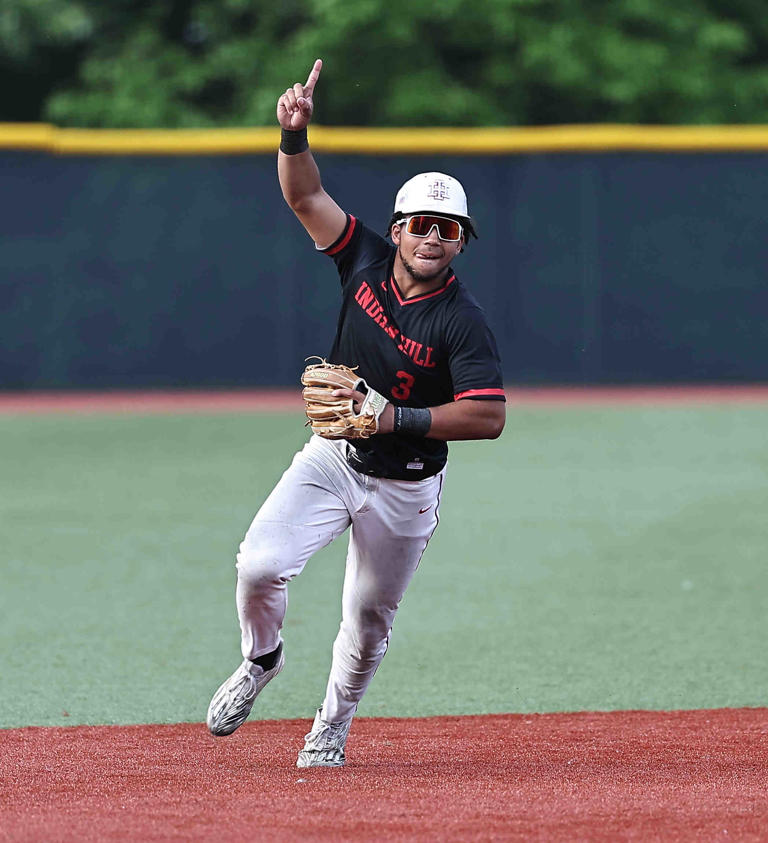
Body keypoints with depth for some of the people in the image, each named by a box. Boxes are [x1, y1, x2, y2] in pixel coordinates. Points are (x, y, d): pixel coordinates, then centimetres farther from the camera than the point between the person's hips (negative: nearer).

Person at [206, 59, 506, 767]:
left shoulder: (463, 323, -19)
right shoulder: (367, 262, -6)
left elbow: (489, 418, -26)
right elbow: (306, 194, -6)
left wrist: (394, 419, -30)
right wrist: (295, 132, -25)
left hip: (405, 487, -2)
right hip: (331, 459, 3)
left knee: (368, 621, 8)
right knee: (260, 565, -18)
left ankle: (331, 730, 33)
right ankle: (261, 659, 13)